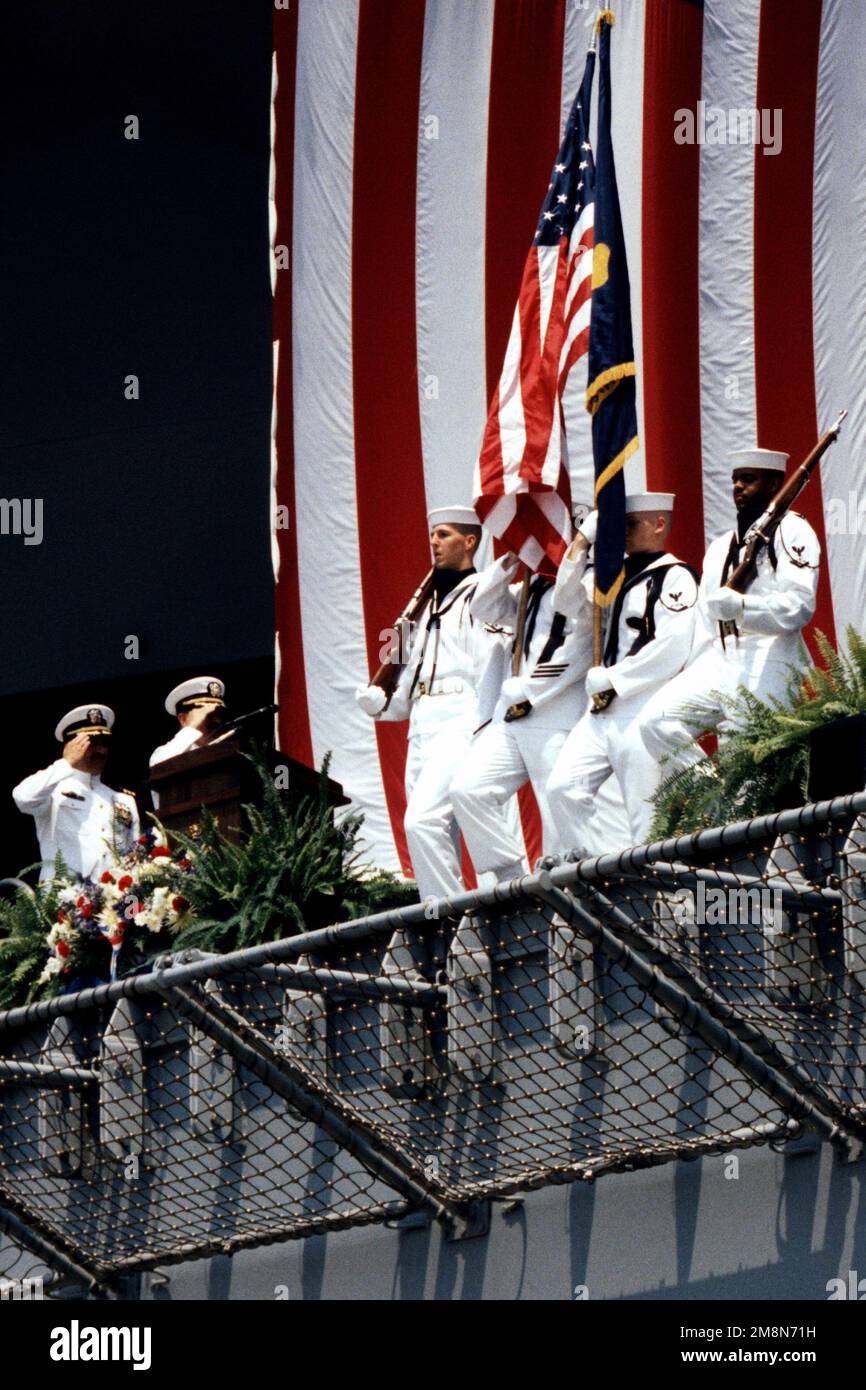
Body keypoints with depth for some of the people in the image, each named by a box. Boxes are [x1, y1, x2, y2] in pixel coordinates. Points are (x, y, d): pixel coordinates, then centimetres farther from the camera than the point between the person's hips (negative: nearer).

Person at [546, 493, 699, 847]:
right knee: (563, 787, -3)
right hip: (602, 709, 8)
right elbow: (565, 601, 17)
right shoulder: (618, 571, 16)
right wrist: (581, 543, 7)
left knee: (647, 820, -7)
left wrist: (608, 679, -13)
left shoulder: (675, 576, -8)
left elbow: (671, 650, -18)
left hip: (645, 711, -8)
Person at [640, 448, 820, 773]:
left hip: (767, 670, -7)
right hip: (718, 662, 7)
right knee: (657, 719, -14)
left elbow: (799, 606, -12)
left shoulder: (792, 532, 2)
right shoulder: (720, 547, 27)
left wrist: (741, 606, -27)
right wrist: (689, 682, 15)